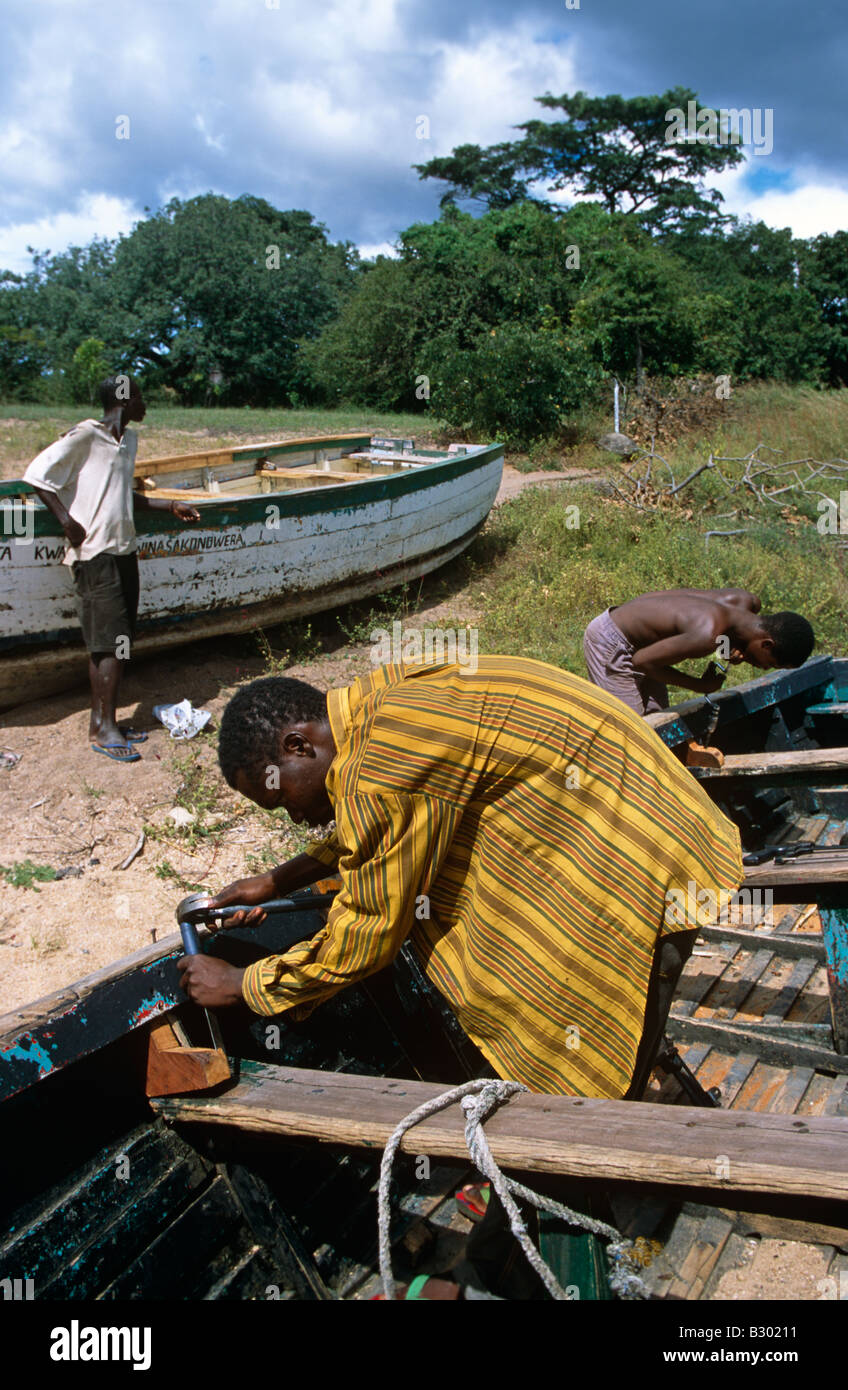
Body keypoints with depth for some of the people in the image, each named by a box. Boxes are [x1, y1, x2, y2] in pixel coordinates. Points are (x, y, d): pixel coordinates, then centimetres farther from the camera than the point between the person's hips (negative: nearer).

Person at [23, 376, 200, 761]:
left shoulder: (128, 440, 16)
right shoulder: (85, 436, -9)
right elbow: (36, 474, -10)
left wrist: (171, 507, 21)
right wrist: (66, 519, -16)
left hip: (124, 550, 8)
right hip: (95, 554, -8)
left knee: (116, 643, 10)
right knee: (110, 644, -7)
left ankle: (100, 722, 18)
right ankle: (103, 729, 0)